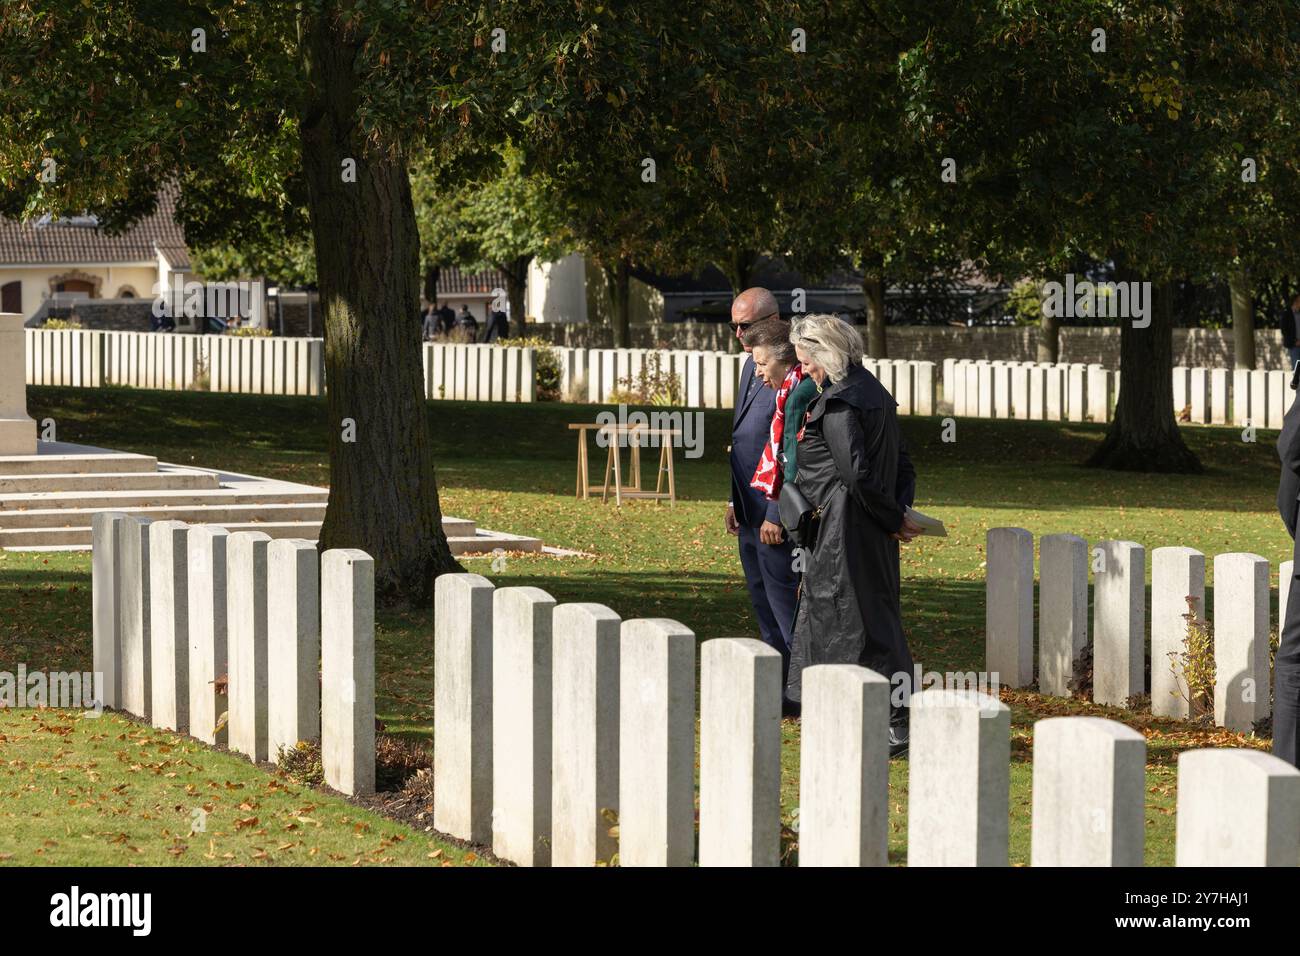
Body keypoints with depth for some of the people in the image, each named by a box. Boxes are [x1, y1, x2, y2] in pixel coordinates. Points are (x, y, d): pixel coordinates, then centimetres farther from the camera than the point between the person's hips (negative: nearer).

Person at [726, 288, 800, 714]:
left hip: (777, 510, -10)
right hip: (750, 510, 10)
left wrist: (776, 515, -22)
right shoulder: (753, 365, 14)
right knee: (763, 602, 13)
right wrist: (735, 499, 20)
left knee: (781, 600, -6)